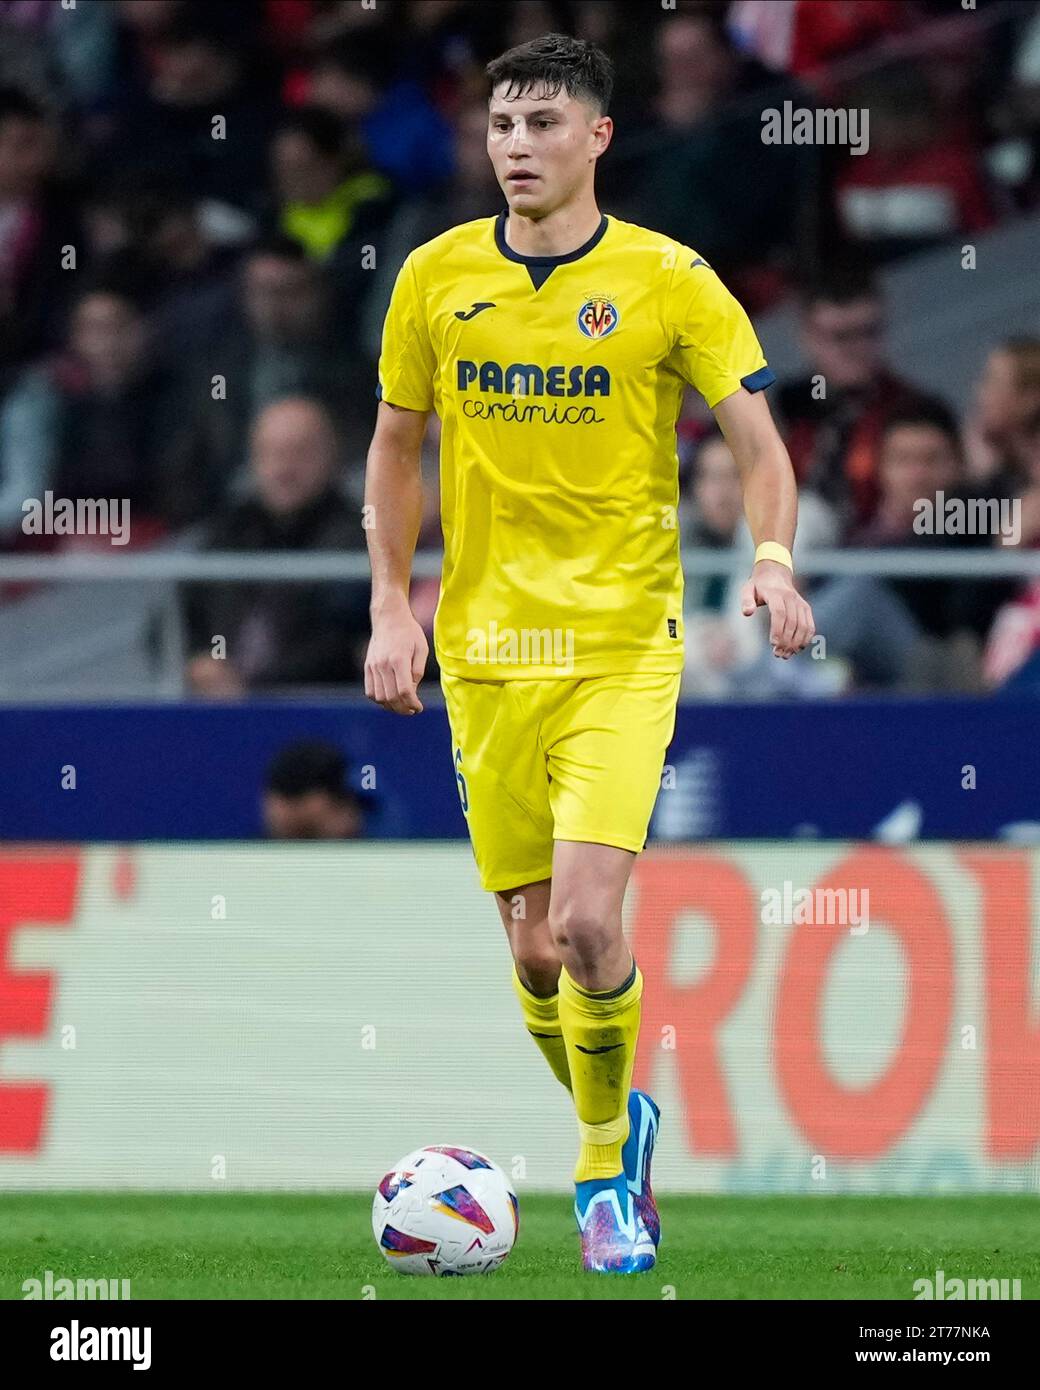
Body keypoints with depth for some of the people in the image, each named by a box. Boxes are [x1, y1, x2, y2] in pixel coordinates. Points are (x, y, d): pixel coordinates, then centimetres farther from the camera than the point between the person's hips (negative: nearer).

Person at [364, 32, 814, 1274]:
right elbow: (397, 445, 15)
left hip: (622, 645, -3)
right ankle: (619, 1124, 32)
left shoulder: (668, 280, -4)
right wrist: (391, 604, 6)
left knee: (586, 922, -18)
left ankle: (603, 1162, 4)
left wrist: (772, 559, -21)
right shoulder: (437, 277, 4)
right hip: (487, 647, 3)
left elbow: (756, 439, -3)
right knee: (533, 948, 5)